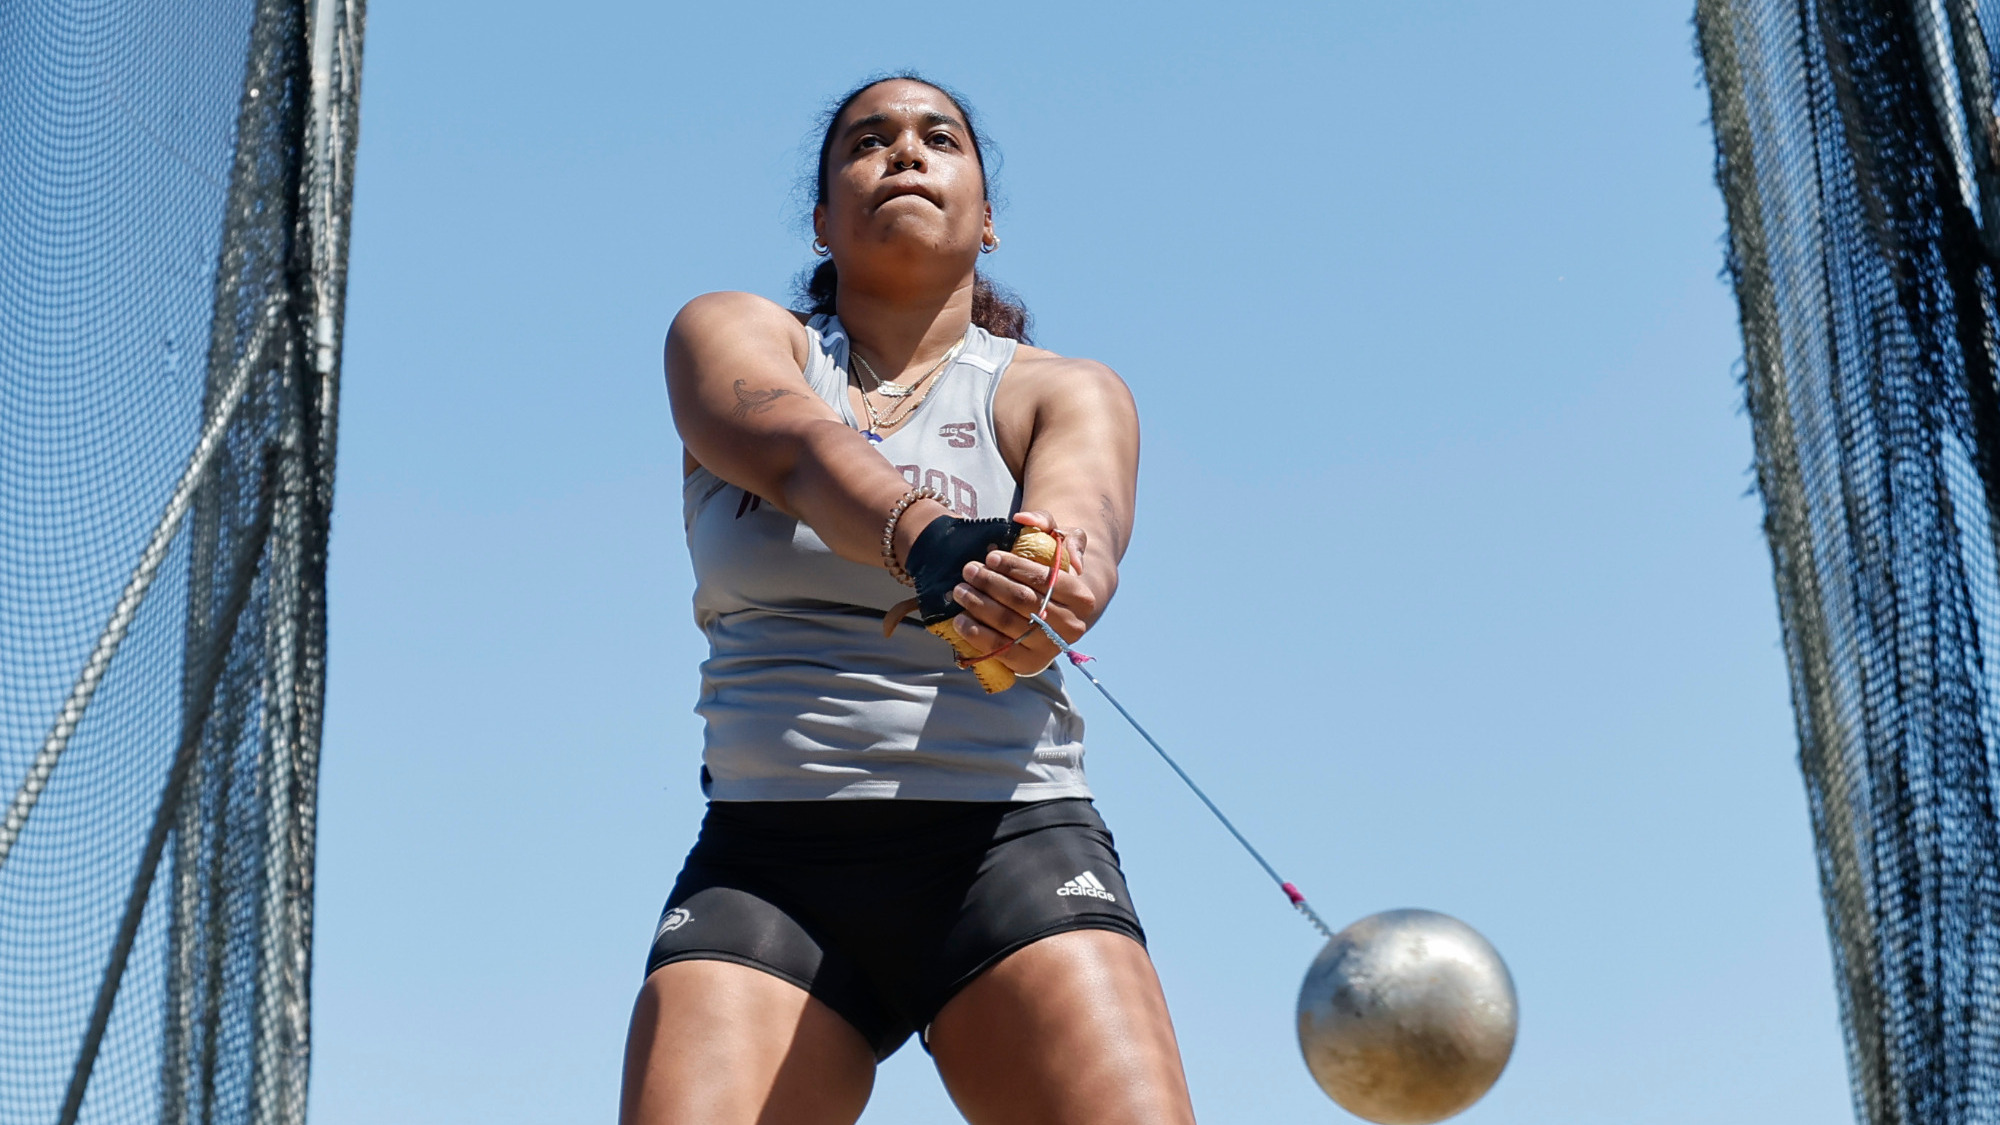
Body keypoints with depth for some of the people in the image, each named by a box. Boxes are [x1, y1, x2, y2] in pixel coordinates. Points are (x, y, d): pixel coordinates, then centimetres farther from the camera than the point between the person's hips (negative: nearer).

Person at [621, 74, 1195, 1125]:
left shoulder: (1067, 393, 10)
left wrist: (1021, 602, -38)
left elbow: (1081, 528, -13)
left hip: (1011, 842, 0)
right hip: (765, 863, 1)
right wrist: (931, 542, -35)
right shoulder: (730, 334, 11)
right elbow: (797, 453, -13)